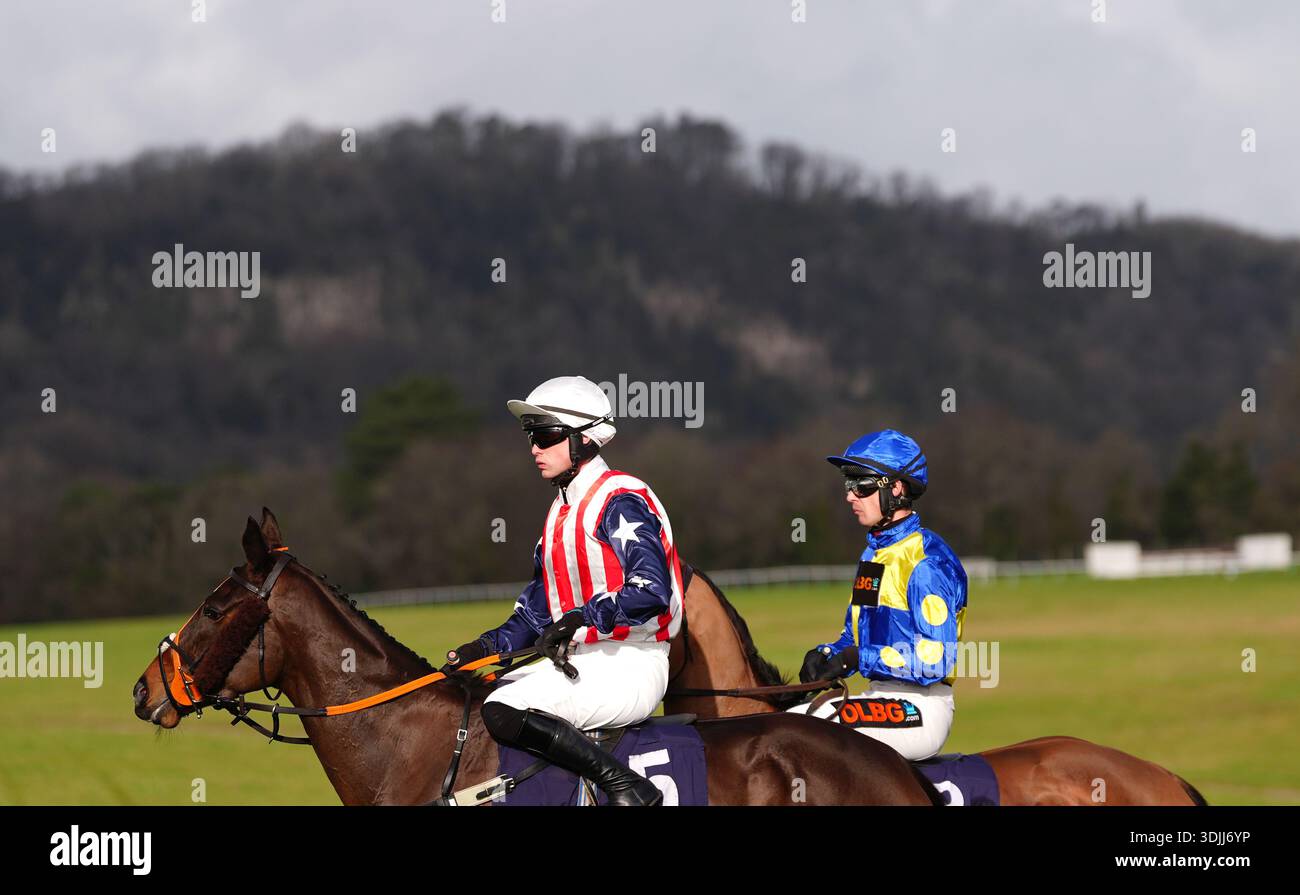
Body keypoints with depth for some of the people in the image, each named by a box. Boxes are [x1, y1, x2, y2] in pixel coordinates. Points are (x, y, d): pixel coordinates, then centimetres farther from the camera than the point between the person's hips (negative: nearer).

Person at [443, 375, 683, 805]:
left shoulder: (620, 500, -12)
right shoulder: (563, 509, 17)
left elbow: (652, 590, -26)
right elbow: (537, 612, 19)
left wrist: (583, 616, -35)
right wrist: (487, 646, 5)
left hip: (629, 668, -10)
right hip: (578, 660, 10)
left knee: (505, 713, -26)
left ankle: (628, 788, -25)